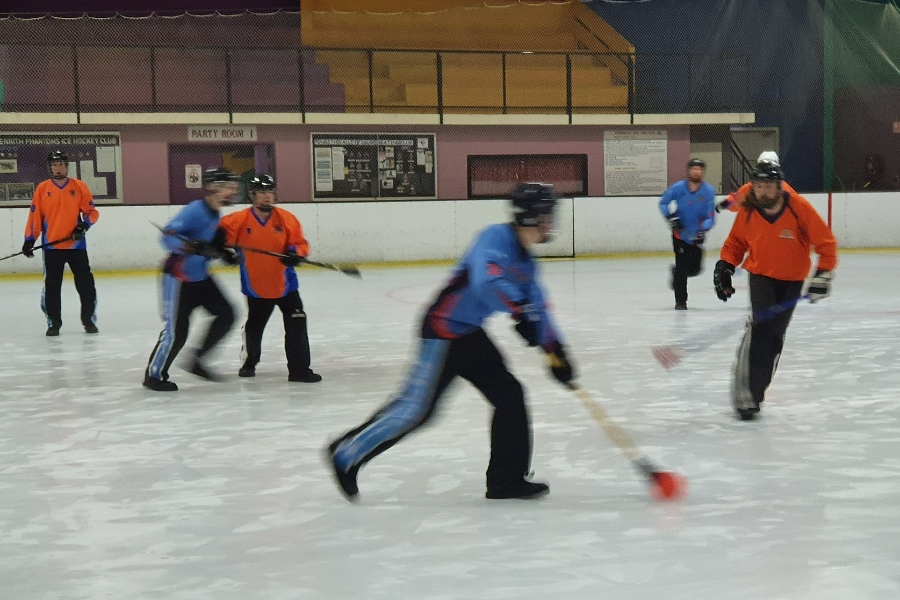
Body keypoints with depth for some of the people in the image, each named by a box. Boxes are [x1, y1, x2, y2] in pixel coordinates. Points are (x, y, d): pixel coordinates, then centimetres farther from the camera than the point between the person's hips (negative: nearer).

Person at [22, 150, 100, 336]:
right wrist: (29, 240, -1)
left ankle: (89, 319, 14)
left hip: (76, 244, 0)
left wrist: (83, 226, -14)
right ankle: (53, 322, 13)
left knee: (85, 284, 0)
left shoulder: (79, 186, 3)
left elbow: (91, 211, 4)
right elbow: (35, 216, 4)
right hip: (51, 246, 0)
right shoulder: (42, 188, 3)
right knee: (51, 286, 3)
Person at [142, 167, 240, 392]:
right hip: (178, 278, -9)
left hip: (200, 277, 9)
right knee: (177, 330, -9)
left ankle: (197, 362, 17)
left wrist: (223, 253, 5)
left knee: (226, 314, 5)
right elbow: (168, 236, -28)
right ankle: (154, 374, 9)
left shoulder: (214, 215, 8)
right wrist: (194, 246, -41)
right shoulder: (194, 211, -21)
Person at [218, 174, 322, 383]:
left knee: (296, 326, -6)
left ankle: (299, 369, 1)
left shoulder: (286, 219, -4)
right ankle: (249, 362, 40)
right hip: (256, 286, 0)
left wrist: (295, 252, -23)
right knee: (254, 326, 17)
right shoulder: (240, 220, -7)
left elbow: (300, 243, -3)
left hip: (285, 284, 0)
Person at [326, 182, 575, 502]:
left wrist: (555, 350, 6)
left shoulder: (526, 263, 12)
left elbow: (537, 310, 15)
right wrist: (520, 310, -35)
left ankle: (507, 479, 12)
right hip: (444, 330, -10)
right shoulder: (497, 237, -17)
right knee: (416, 407, -7)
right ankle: (346, 454, 7)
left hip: (470, 334, 10)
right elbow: (485, 281, -35)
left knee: (510, 395, 5)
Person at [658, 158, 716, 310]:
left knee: (695, 269, 5)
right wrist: (671, 217, -9)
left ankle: (675, 272, 39)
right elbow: (663, 203, 4)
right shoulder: (677, 188, -10)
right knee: (682, 266, -8)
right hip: (680, 234, -2)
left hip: (697, 236, 2)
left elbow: (710, 216, -10)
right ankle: (680, 301, 2)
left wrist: (703, 229, -26)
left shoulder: (708, 191, -9)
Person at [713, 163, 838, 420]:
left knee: (775, 335, 6)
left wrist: (823, 275, -20)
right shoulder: (747, 212, -10)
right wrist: (724, 268, -2)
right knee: (762, 327, -20)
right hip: (760, 275, -1)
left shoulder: (799, 208, -18)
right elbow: (736, 242, 8)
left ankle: (755, 390, 23)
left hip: (792, 281, 1)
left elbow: (826, 242, -13)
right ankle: (744, 394, -19)